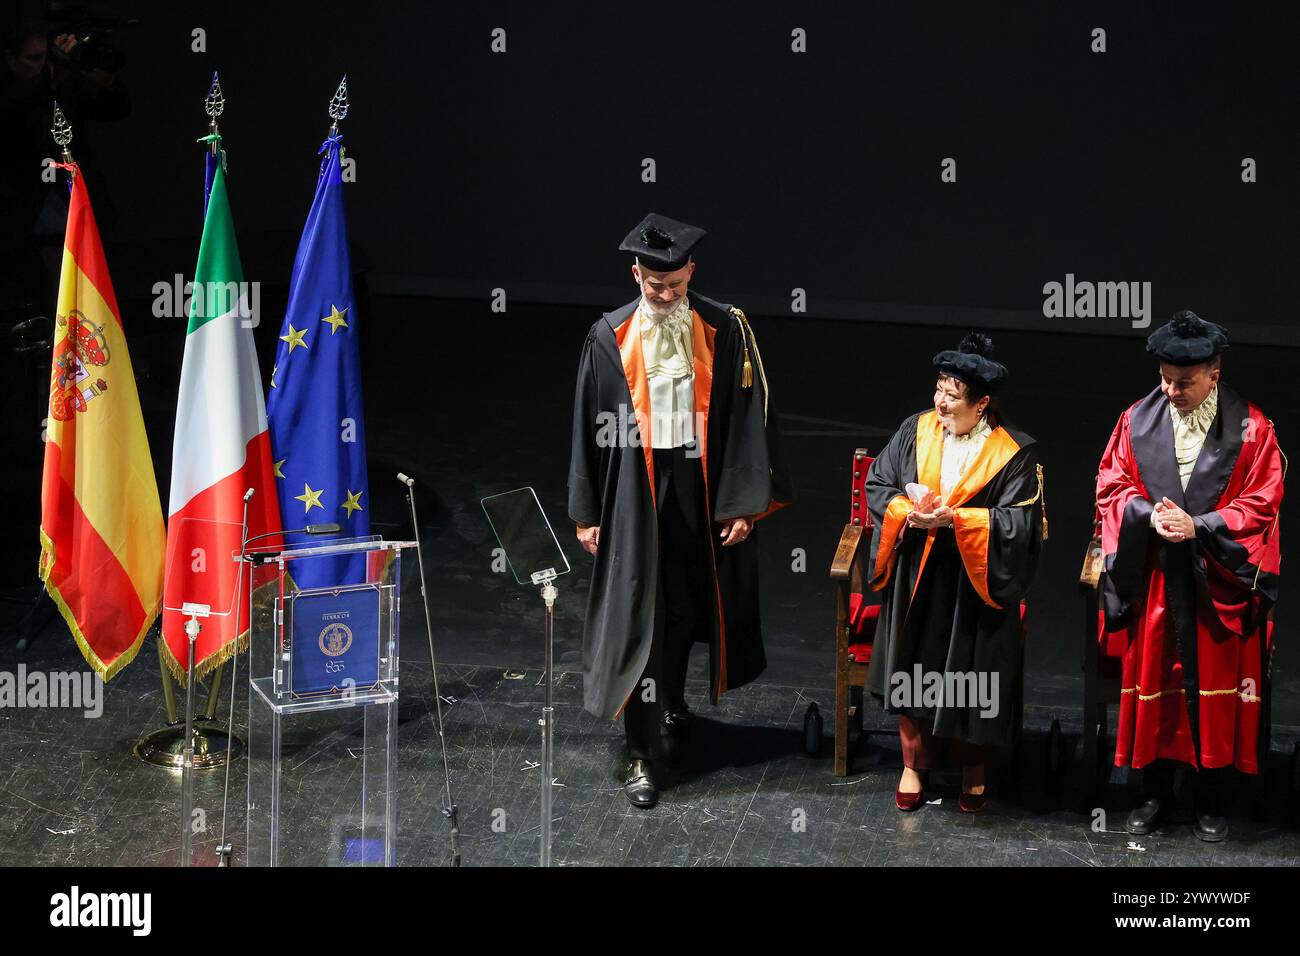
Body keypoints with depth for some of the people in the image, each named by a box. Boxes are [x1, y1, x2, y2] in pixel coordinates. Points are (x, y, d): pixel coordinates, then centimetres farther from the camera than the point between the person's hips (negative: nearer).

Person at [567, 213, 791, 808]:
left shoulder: (724, 331, -4)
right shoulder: (610, 337, -2)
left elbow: (748, 417, -2)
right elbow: (588, 426, 3)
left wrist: (744, 503, -6)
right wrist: (586, 512, 2)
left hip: (701, 494, 1)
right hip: (634, 496, -1)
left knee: (684, 608, 16)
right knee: (637, 617, -3)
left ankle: (671, 704, 42)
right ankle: (642, 753, 2)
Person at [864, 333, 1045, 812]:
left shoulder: (1013, 453, -10)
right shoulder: (916, 431, 0)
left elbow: (1019, 521, -15)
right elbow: (877, 484, 3)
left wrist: (955, 517, -25)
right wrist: (908, 511, -18)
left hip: (975, 583, -3)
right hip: (916, 579, 3)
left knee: (971, 677, 4)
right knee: (912, 668, 5)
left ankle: (973, 768, 25)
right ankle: (915, 762, 21)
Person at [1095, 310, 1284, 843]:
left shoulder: (1251, 429, -5)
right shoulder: (1138, 420, 1)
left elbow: (1261, 503, -6)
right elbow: (1112, 484, 4)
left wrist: (1197, 526, -18)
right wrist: (1149, 513, -15)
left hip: (1220, 580, -2)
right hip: (1152, 580, 2)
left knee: (1217, 692, 4)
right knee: (1152, 682, 7)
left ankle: (1213, 804, 16)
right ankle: (1156, 794, 21)